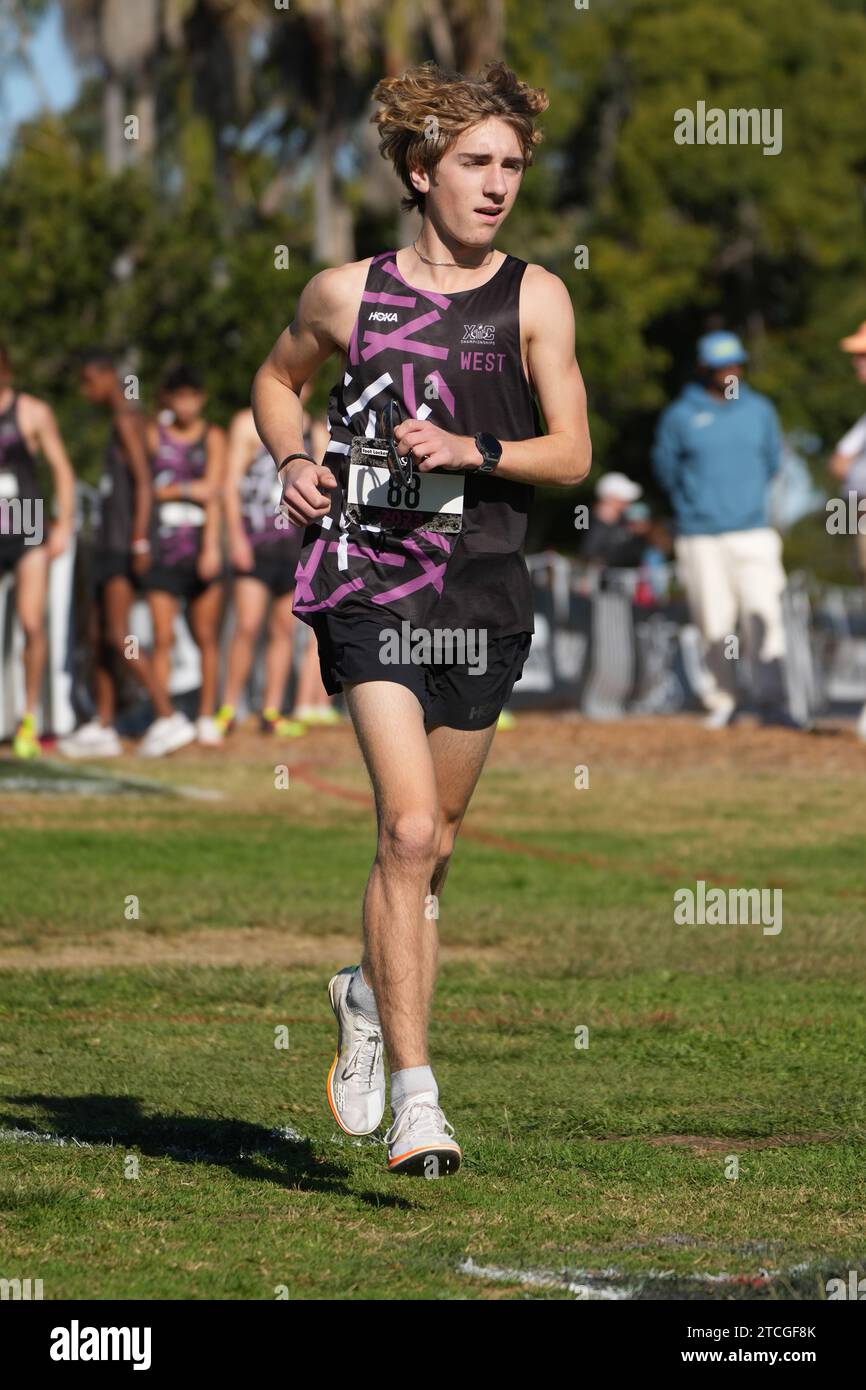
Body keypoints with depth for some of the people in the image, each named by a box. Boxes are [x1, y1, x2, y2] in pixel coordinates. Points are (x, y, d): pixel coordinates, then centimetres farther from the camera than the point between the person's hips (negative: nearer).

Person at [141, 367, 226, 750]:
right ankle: (161, 722, -4)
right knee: (163, 638, -5)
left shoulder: (213, 437, 5)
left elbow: (214, 491, -3)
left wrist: (211, 547, -11)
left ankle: (207, 718, 12)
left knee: (206, 636, 2)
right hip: (164, 549, 0)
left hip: (201, 548, 0)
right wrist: (187, 490, -9)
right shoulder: (153, 435, 6)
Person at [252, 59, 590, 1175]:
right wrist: (293, 462, 5)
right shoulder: (346, 293, 5)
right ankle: (413, 1097, -18)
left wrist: (471, 450, -16)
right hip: (369, 580, -2)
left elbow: (571, 454, 0)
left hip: (482, 593, 2)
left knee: (433, 842, 14)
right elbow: (277, 379, 24)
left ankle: (372, 992, 45)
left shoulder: (535, 299, 4)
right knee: (409, 828, -18)